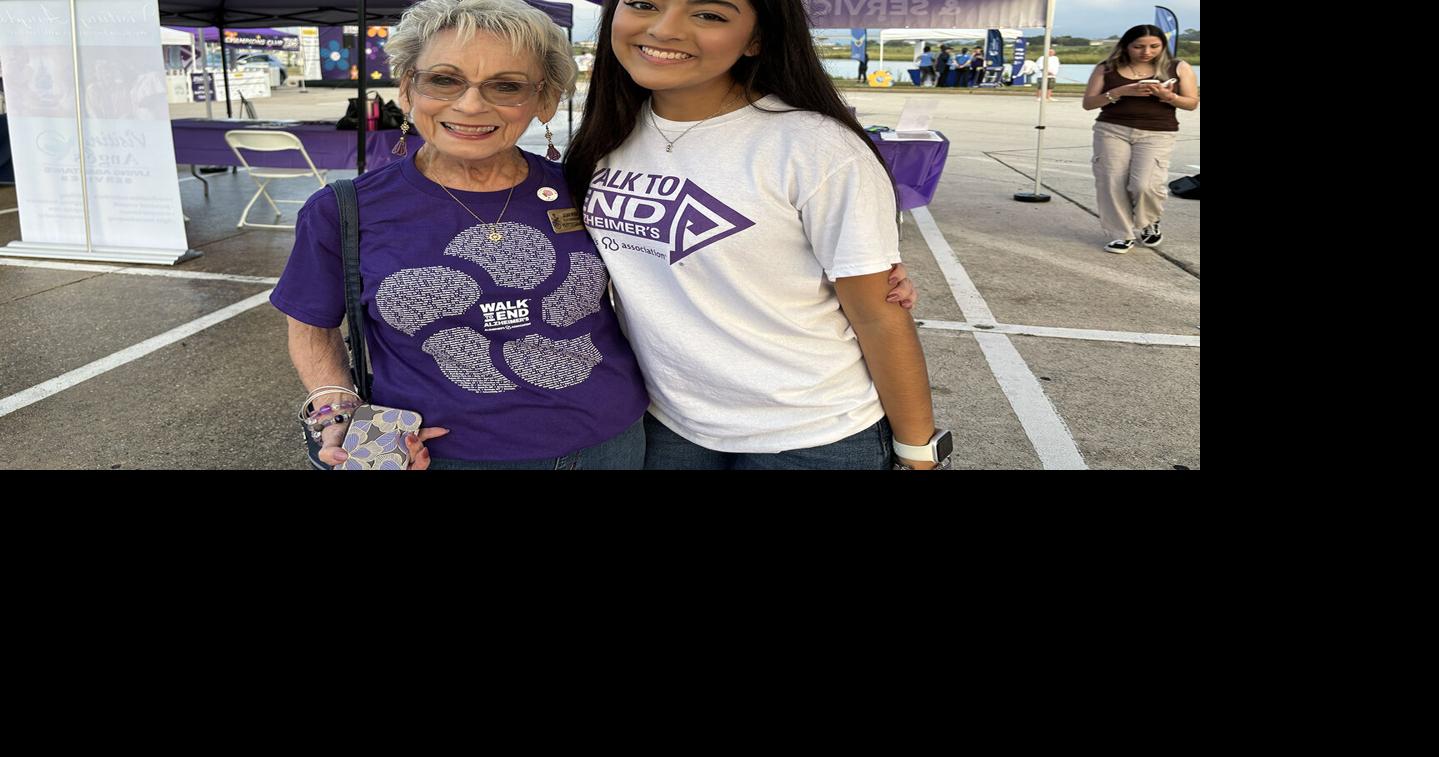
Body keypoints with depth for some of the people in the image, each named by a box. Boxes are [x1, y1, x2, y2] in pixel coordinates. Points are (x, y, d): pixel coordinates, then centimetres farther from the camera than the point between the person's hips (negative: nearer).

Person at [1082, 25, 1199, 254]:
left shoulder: (1178, 68, 6)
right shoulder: (1107, 69, 5)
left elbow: (1192, 103, 6)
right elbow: (1088, 103, 2)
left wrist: (1167, 96, -14)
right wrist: (1121, 92, -12)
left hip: (1157, 134, -1)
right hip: (1112, 130, 2)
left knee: (1146, 184, -17)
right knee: (1110, 184, -5)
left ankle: (1150, 223, 15)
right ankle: (1121, 235, 11)